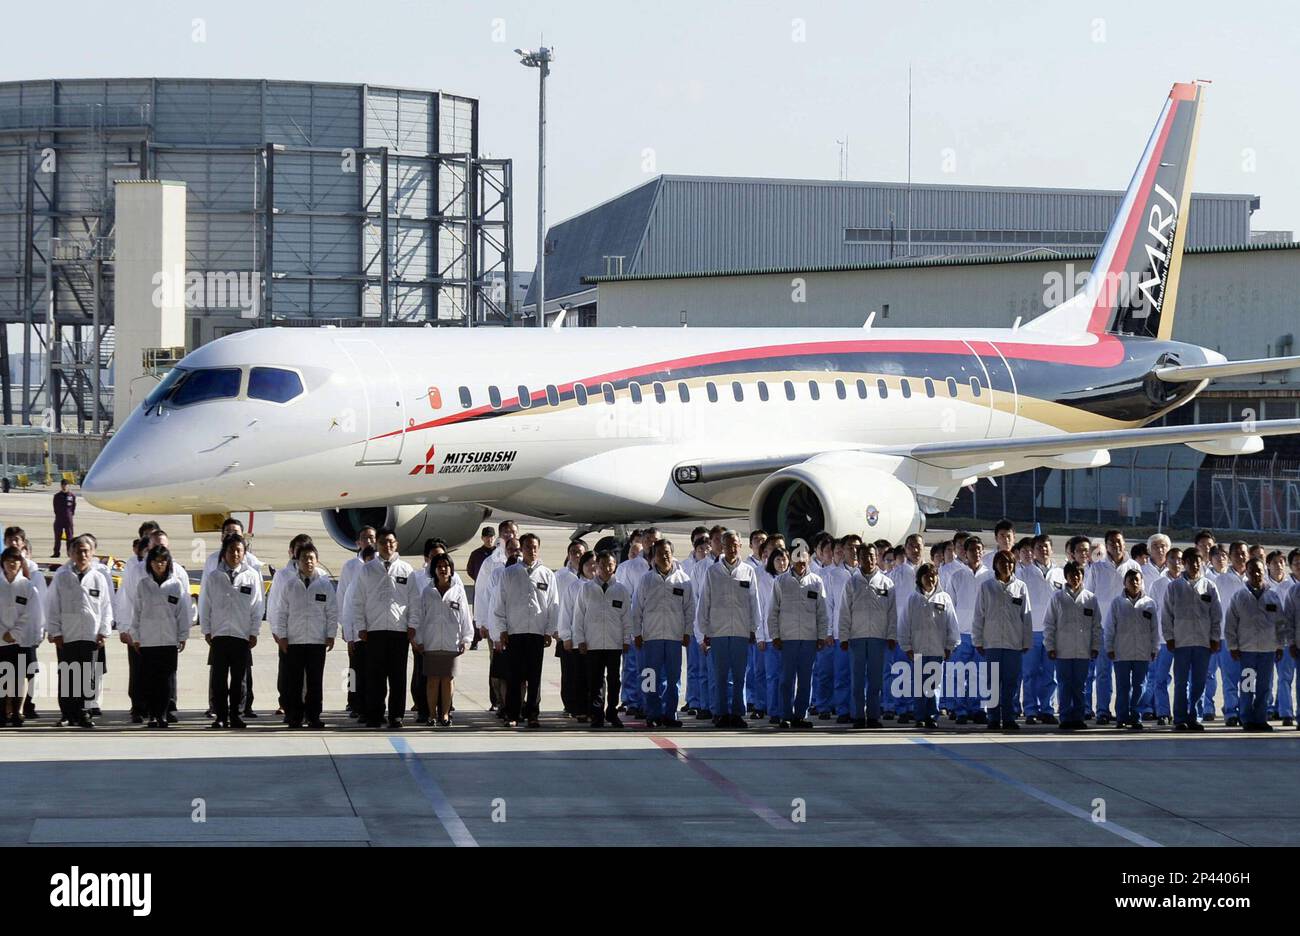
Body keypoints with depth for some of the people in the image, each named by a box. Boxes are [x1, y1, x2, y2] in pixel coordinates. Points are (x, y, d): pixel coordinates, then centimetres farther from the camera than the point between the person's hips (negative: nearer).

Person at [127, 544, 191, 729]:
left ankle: (163, 714, 6)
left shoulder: (176, 585, 5)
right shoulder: (143, 584, 6)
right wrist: (135, 637, 4)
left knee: (166, 679, -1)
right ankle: (151, 715, 4)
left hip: (169, 639, 0)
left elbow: (182, 612, 6)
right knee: (147, 679, -2)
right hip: (147, 640, 0)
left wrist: (182, 637, 2)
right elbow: (136, 611, 8)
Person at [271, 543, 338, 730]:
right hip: (293, 641, 0)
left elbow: (332, 612, 6)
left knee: (315, 681, 2)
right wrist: (282, 635, 0)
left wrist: (331, 635, 0)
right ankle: (294, 716, 5)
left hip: (318, 641, 0)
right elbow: (281, 612, 7)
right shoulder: (289, 585, 5)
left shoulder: (325, 585, 5)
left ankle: (313, 716, 8)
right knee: (293, 681, 0)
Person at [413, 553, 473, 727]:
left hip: (451, 642, 0)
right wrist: (419, 640, 3)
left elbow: (465, 615, 5)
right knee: (432, 679, 2)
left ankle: (445, 714, 9)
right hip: (431, 642, 0)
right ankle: (432, 714, 7)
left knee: (448, 679, 3)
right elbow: (420, 617, 7)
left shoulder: (458, 591, 5)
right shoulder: (427, 592, 6)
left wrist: (466, 639, 0)